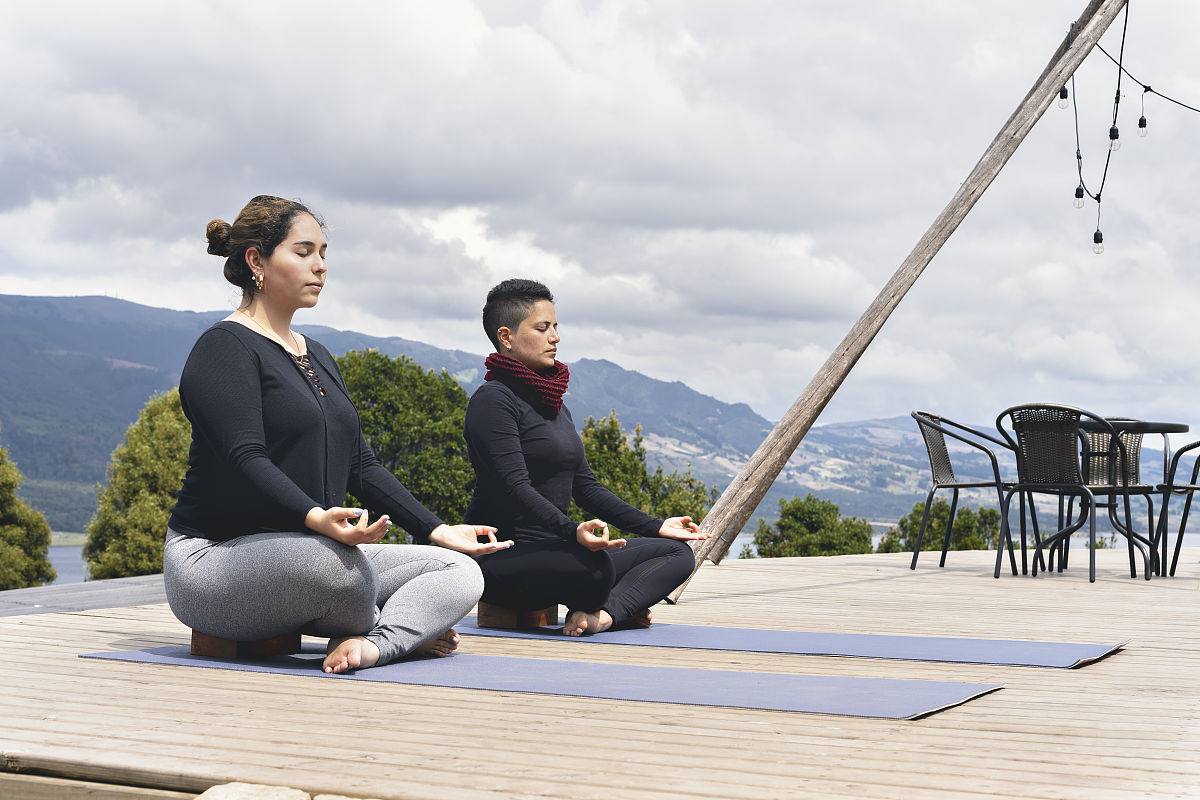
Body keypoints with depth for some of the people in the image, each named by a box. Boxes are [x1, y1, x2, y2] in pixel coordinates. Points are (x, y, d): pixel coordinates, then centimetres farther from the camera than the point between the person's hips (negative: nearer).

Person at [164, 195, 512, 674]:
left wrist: (437, 531, 8)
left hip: (313, 556, 8)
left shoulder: (317, 357, 19)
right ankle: (405, 628, -8)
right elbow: (246, 459, -22)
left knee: (460, 571, -7)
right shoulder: (225, 348, -8)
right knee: (334, 560, -39)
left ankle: (371, 644, -30)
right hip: (213, 559, -8)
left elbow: (360, 464, 18)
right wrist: (317, 519, -39)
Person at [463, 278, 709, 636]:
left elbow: (585, 486, 21)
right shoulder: (493, 400, -10)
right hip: (501, 559, -10)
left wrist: (654, 526, 15)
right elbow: (515, 486, -22)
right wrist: (573, 531, -38)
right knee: (594, 566, -39)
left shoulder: (554, 405, 20)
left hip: (549, 550, 10)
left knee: (677, 552, 4)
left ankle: (604, 613, -22)